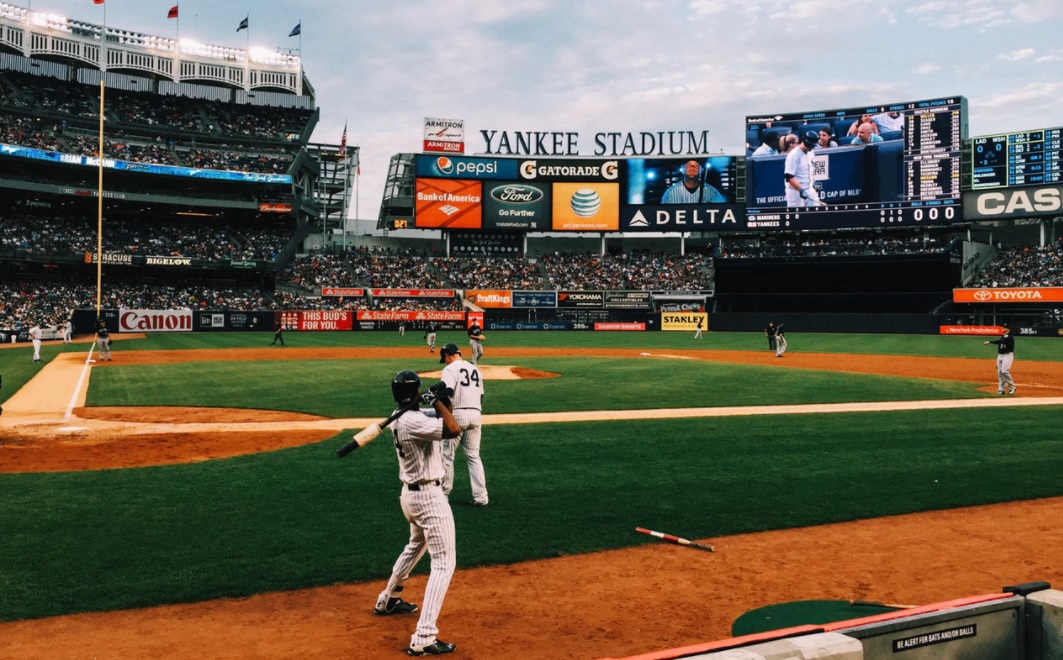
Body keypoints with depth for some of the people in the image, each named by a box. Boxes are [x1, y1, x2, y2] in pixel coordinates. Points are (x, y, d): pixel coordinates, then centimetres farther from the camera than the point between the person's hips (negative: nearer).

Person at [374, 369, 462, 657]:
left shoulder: (399, 418, 6)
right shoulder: (414, 421, -23)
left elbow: (441, 425, 15)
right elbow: (454, 430, -32)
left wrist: (443, 402, -2)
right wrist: (438, 401, -20)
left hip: (410, 493, 10)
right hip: (429, 496, -10)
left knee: (416, 546, 33)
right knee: (444, 562, -8)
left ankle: (388, 600, 50)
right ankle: (423, 638, -13)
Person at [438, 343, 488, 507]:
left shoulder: (450, 369, -5)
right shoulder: (475, 369, 17)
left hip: (457, 414, -6)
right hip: (475, 414, 6)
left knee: (447, 455, 6)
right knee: (473, 456, 10)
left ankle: (443, 493, 13)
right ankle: (480, 497, 6)